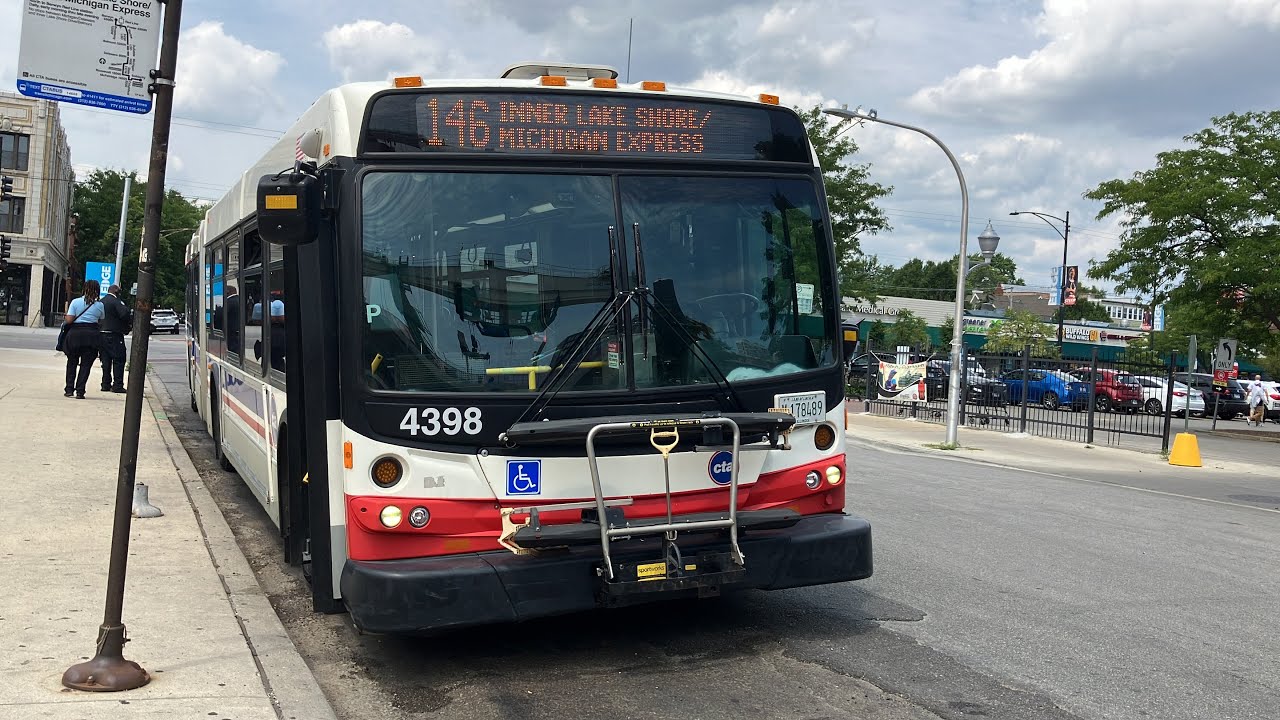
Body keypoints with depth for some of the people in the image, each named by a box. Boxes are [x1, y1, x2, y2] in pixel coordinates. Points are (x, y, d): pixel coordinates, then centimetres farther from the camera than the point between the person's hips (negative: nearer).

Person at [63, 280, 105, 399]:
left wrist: (66, 312, 13)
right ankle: (80, 391, -1)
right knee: (86, 364, 4)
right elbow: (101, 322, 5)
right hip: (91, 335, 0)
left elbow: (69, 320, -6)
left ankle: (69, 389, 15)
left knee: (72, 362, 15)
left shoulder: (75, 302, -2)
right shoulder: (99, 305, 1)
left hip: (75, 334, 0)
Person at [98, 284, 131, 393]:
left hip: (102, 334, 8)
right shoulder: (115, 301, -11)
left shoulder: (101, 301, 14)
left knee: (106, 360, 12)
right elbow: (125, 313, -25)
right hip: (114, 335, -8)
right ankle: (118, 385, -6)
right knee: (119, 360, -3)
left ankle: (106, 385, 13)